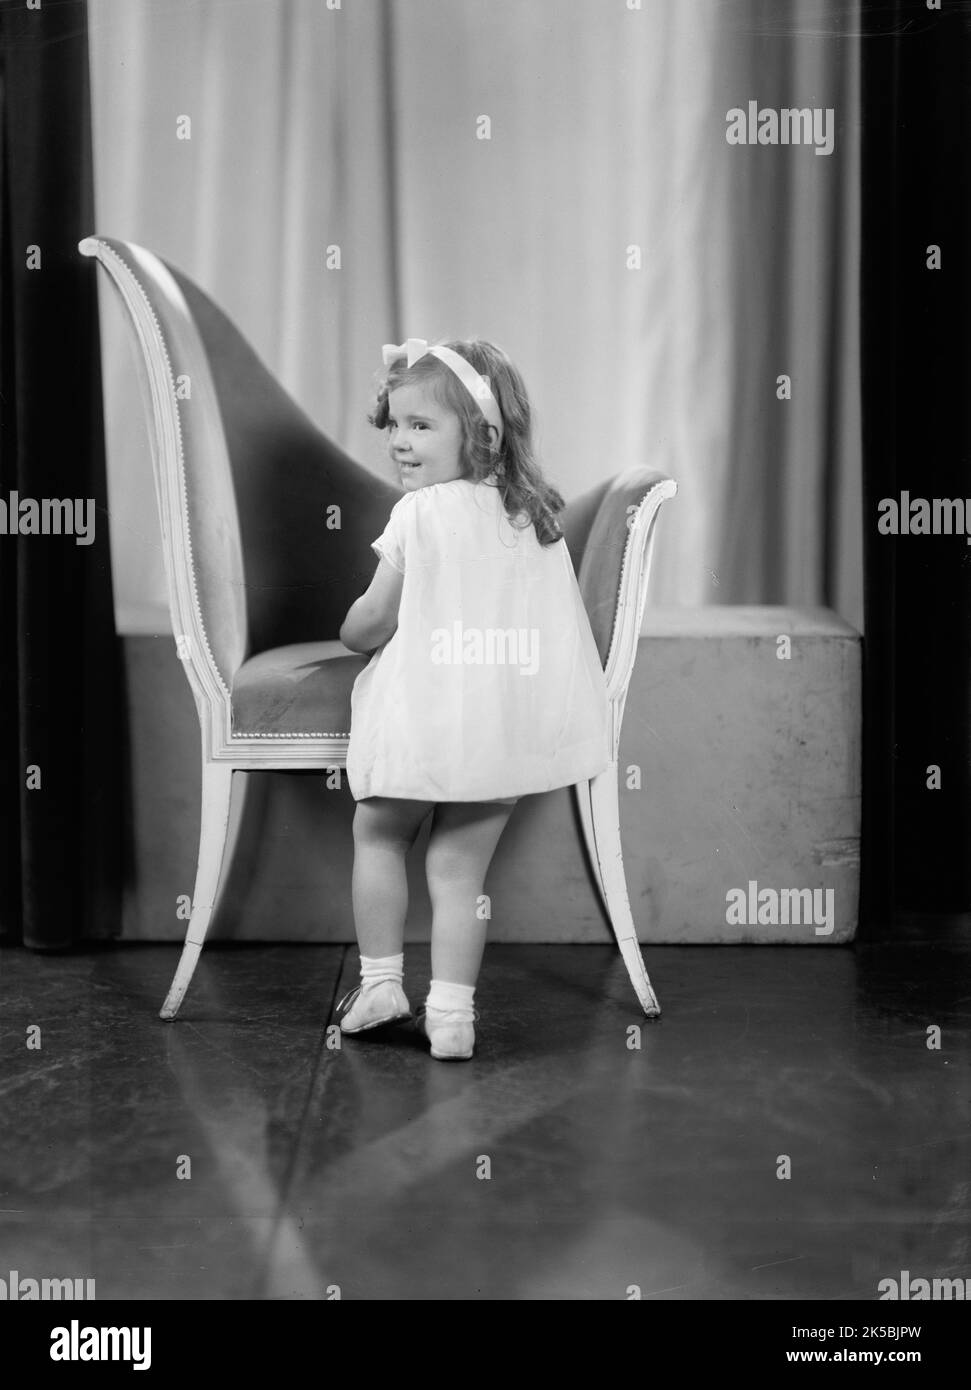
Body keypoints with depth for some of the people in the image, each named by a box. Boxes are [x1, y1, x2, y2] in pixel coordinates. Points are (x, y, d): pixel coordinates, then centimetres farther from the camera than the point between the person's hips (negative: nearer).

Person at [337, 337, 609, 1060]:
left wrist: (350, 632, 13)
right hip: (512, 725, 5)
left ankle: (381, 981, 22)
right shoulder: (536, 513, 6)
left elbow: (375, 619, -9)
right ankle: (452, 1010, 8)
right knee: (461, 865, 11)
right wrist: (583, 692, 29)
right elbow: (574, 621, 13)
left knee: (377, 837, 19)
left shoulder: (419, 513, -12)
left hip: (424, 716, -5)